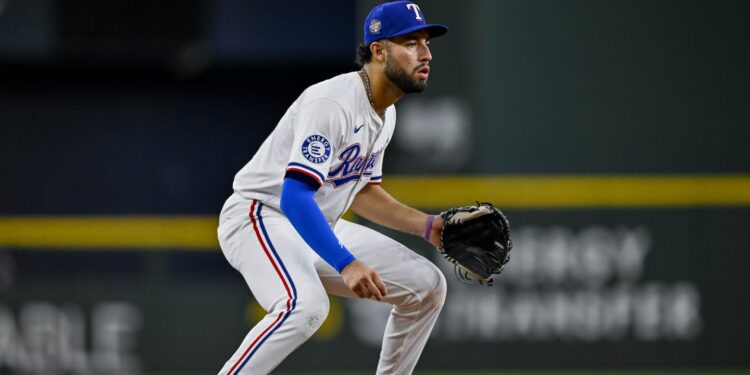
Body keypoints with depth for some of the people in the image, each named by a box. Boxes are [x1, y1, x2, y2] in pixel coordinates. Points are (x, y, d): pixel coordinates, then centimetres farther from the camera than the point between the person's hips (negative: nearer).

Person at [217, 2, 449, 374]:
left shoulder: (386, 113, 8)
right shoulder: (333, 103, -24)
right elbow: (294, 196, -32)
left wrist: (427, 226, 8)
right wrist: (346, 264, -40)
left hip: (318, 226, 10)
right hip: (259, 217, -10)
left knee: (426, 285, 6)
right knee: (306, 305, -37)